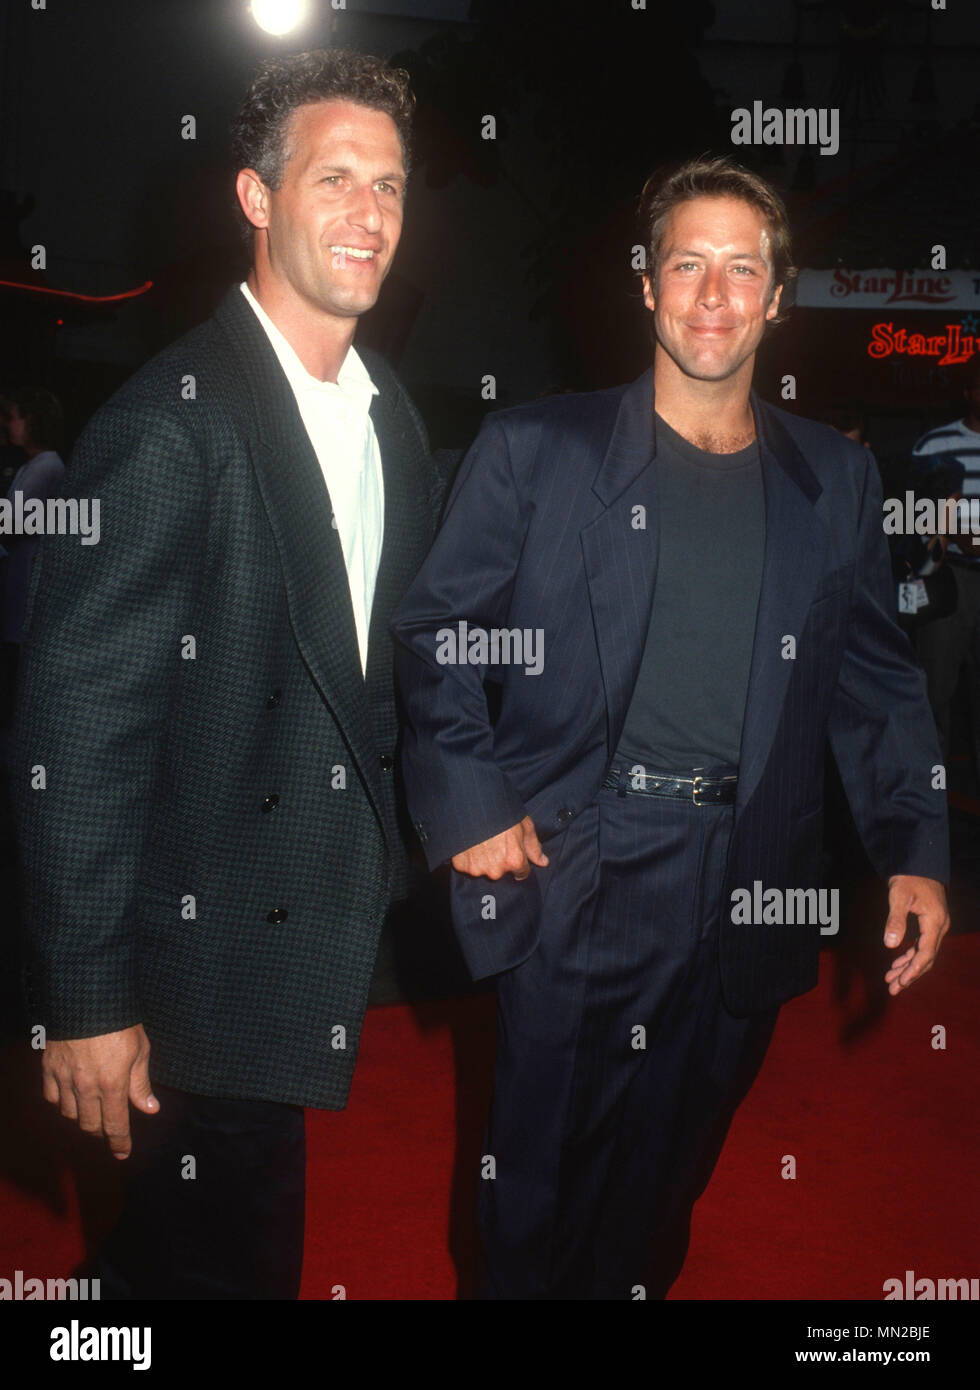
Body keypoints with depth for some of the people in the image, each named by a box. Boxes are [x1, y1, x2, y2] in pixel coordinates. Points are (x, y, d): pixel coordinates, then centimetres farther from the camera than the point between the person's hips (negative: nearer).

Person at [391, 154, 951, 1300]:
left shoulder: (837, 480, 9)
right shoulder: (534, 451, 0)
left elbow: (877, 680, 11)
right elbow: (429, 635, 2)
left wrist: (915, 851, 2)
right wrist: (467, 807, -8)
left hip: (750, 899, 3)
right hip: (574, 879, -2)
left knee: (666, 1181, 16)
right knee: (541, 1177, 8)